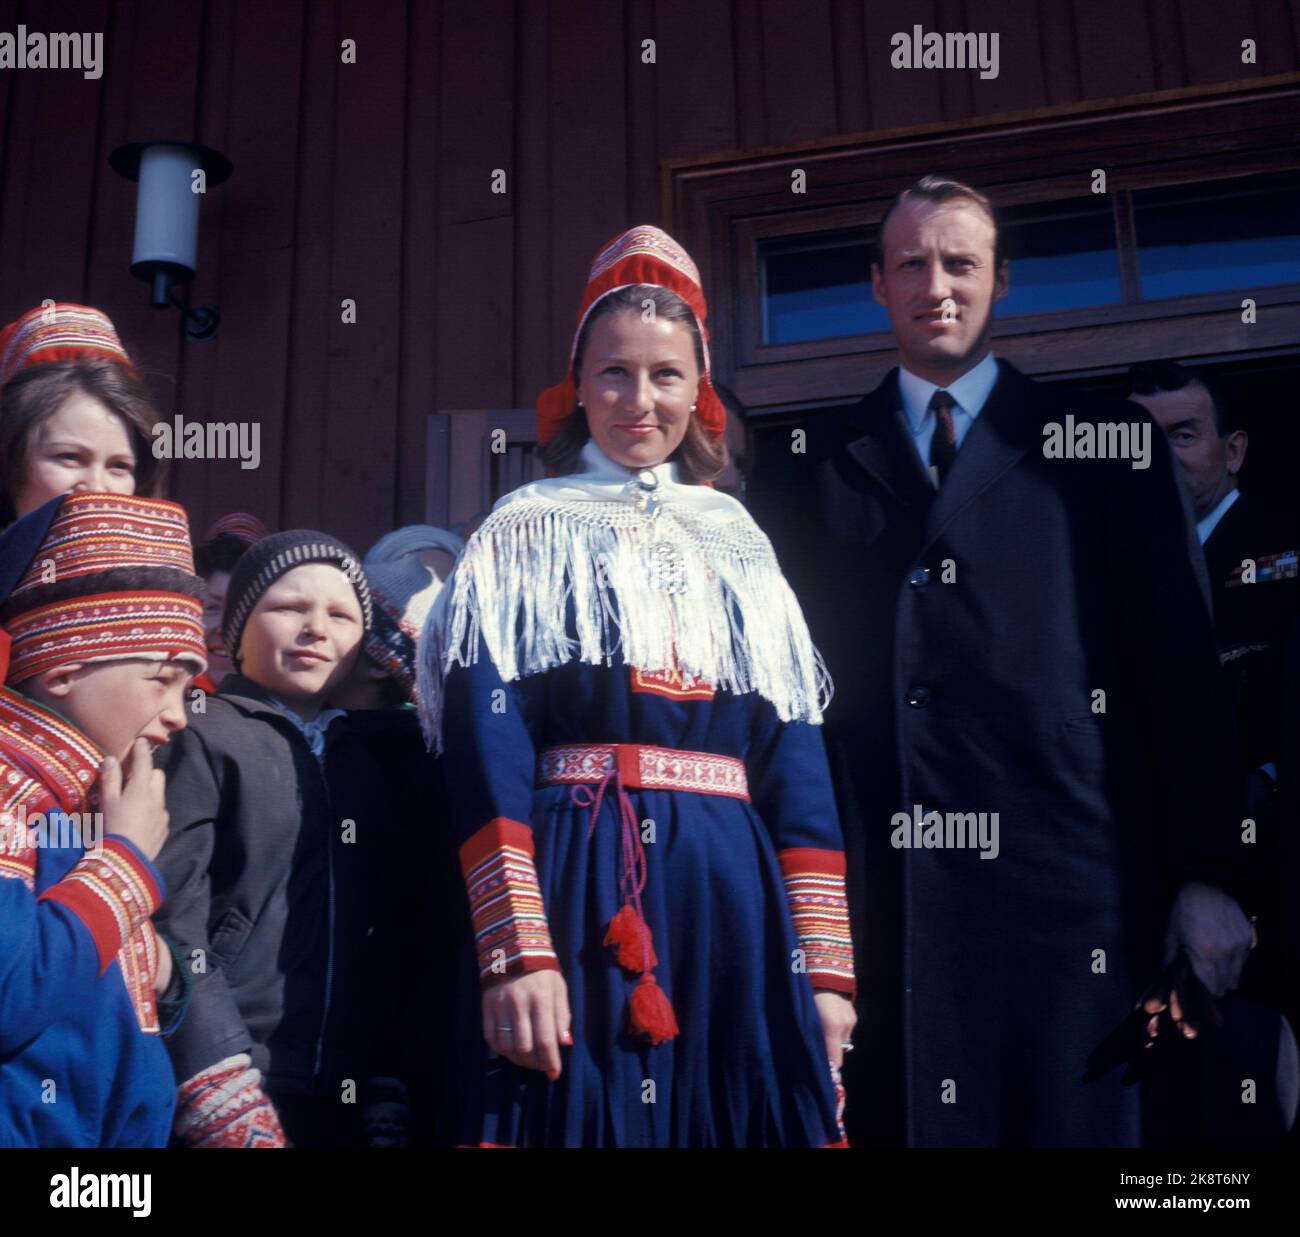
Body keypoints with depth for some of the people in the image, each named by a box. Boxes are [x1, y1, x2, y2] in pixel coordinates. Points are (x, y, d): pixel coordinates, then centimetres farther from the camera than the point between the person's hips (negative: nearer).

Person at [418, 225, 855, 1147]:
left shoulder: (740, 545, 15)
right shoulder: (527, 534, 5)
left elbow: (796, 753, 9)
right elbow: (485, 750, -7)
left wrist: (825, 964, 1)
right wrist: (516, 953, -19)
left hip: (734, 898, 4)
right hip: (576, 888, -3)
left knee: (736, 1117, 7)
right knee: (585, 1116, 2)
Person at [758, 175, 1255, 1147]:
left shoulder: (1101, 441, 5)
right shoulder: (825, 461, 12)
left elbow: (1181, 667, 2)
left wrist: (1211, 875, -3)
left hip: (1064, 874, -1)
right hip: (883, 884, 2)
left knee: (1074, 1116, 4)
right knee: (895, 1115, 8)